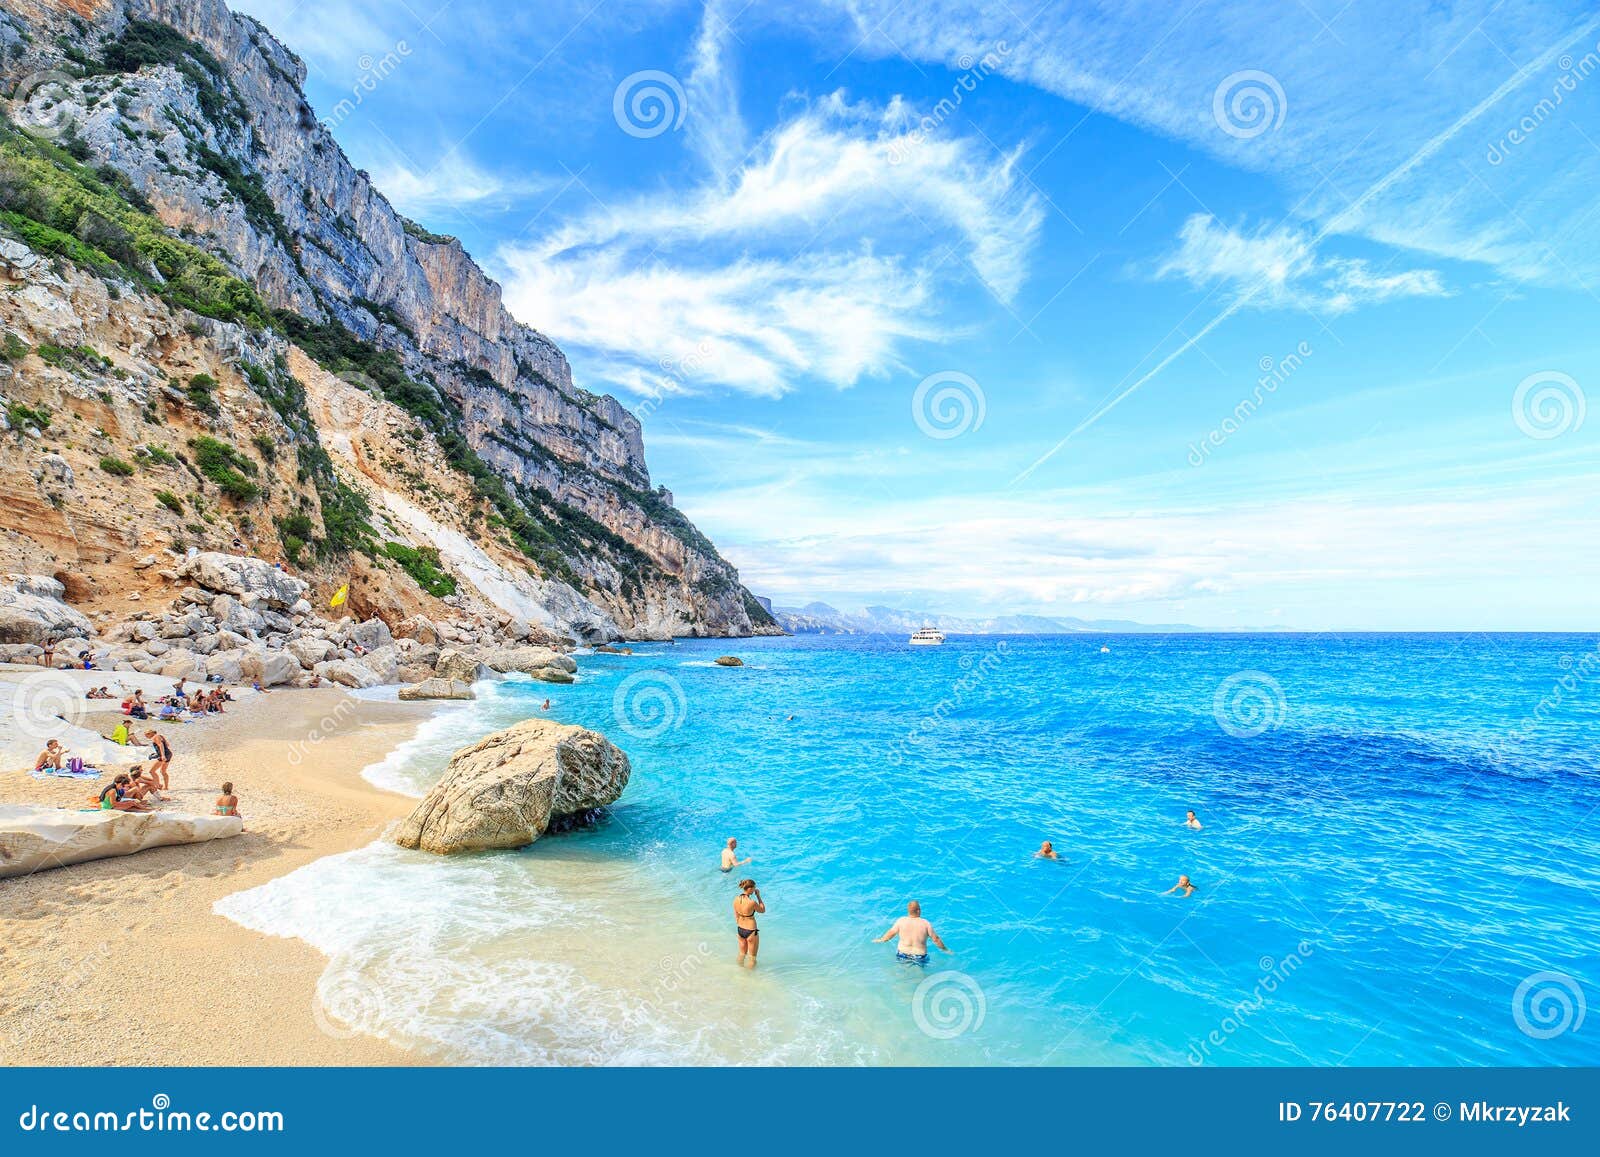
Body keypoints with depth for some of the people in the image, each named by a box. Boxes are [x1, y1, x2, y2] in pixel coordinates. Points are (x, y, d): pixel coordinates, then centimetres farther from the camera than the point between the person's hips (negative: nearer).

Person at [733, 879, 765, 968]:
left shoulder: (736, 899, -10)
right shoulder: (752, 902, -29)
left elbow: (736, 916, 4)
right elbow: (762, 910, -9)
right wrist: (758, 896, -7)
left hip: (740, 930, 6)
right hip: (751, 932, -6)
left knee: (742, 953, 29)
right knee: (752, 957, 17)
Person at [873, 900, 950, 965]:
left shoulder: (901, 921, -4)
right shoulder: (925, 923, -6)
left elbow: (891, 933, 8)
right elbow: (936, 939, 2)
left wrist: (880, 940, 27)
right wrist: (945, 949, 18)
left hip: (902, 955, 2)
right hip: (919, 958, -2)